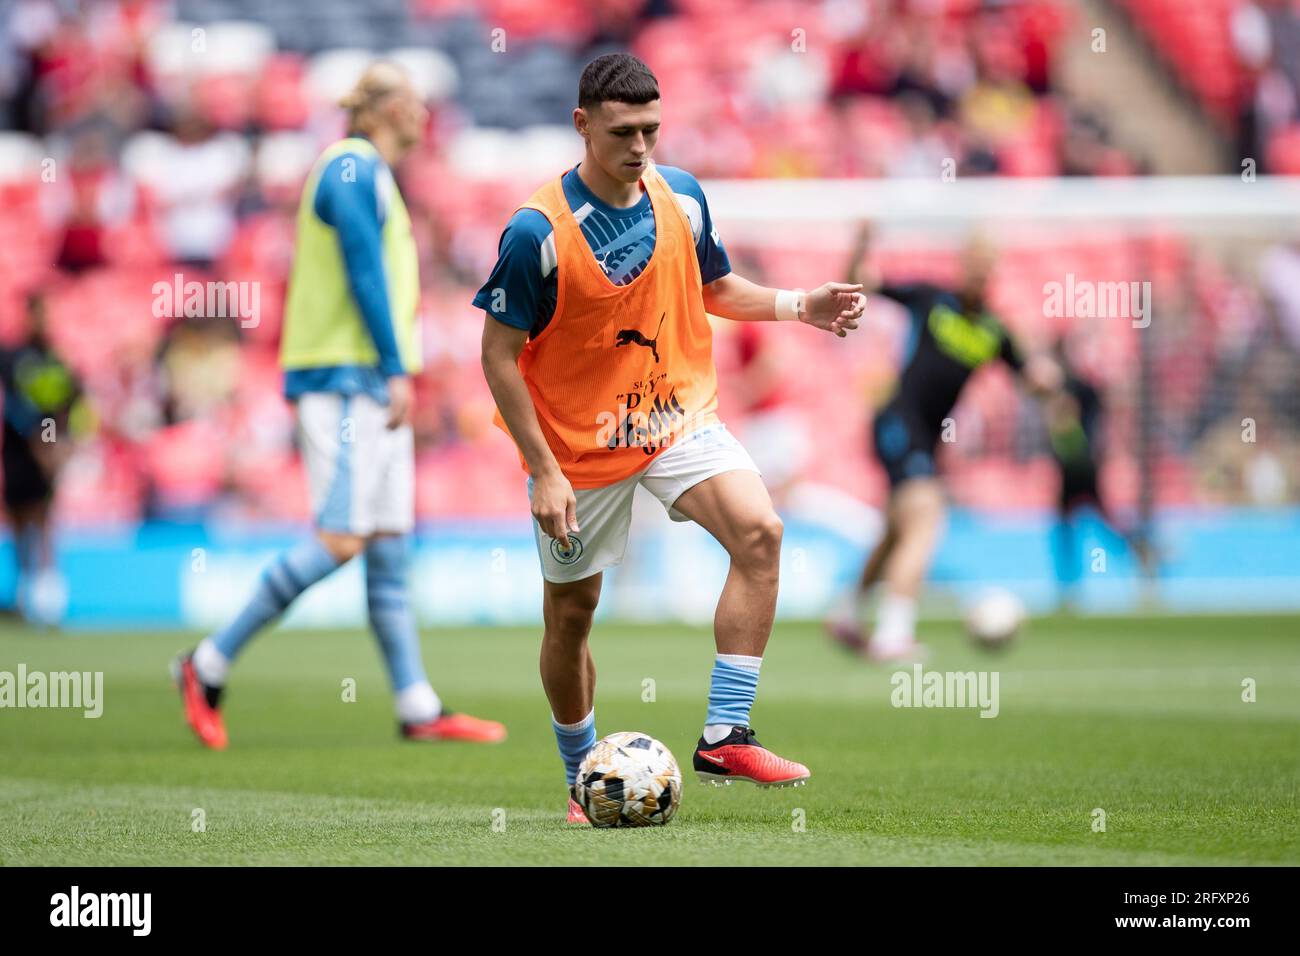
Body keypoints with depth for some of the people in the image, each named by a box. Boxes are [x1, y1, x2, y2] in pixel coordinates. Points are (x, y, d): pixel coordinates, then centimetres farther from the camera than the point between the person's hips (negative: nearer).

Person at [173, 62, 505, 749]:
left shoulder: (369, 175, 20)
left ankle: (418, 710, 5)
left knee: (390, 544, 6)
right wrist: (395, 370, -19)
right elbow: (363, 271, -16)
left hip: (370, 384, 10)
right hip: (345, 377, -10)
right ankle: (210, 665, -8)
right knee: (340, 538, -14)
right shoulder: (353, 167, -9)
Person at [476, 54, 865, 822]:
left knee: (759, 532, -21)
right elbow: (500, 354, -13)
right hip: (577, 443, -3)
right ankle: (585, 781, 29)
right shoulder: (538, 232, -19)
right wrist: (544, 472, -17)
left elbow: (713, 287, 15)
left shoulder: (681, 197, -4)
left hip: (679, 418, 3)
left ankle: (725, 736, -19)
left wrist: (797, 306, -2)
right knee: (571, 613, 8)